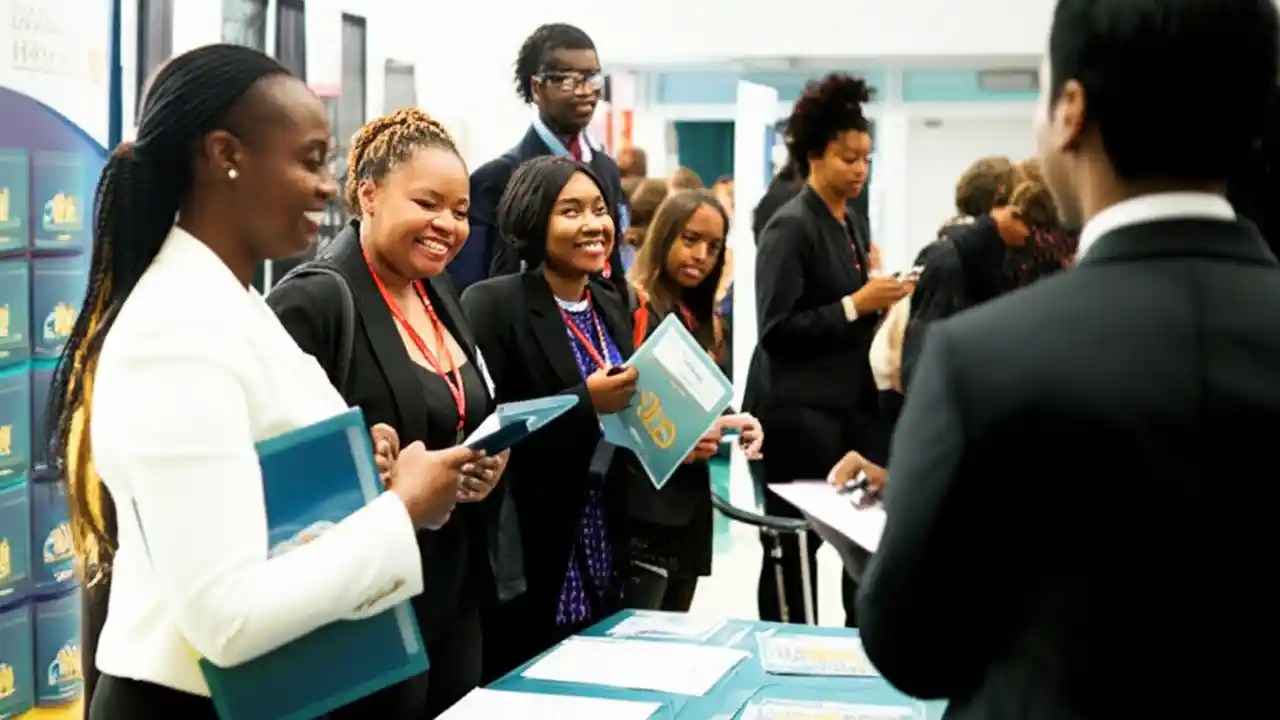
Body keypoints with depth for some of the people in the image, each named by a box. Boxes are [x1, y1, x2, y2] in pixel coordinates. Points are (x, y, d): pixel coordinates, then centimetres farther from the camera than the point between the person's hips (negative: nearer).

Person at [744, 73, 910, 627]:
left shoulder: (855, 226, 14)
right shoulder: (790, 228, -11)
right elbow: (775, 328, -18)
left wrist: (879, 300, 4)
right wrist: (854, 305, -18)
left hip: (848, 401, 8)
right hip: (797, 407, -7)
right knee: (794, 546, -1)